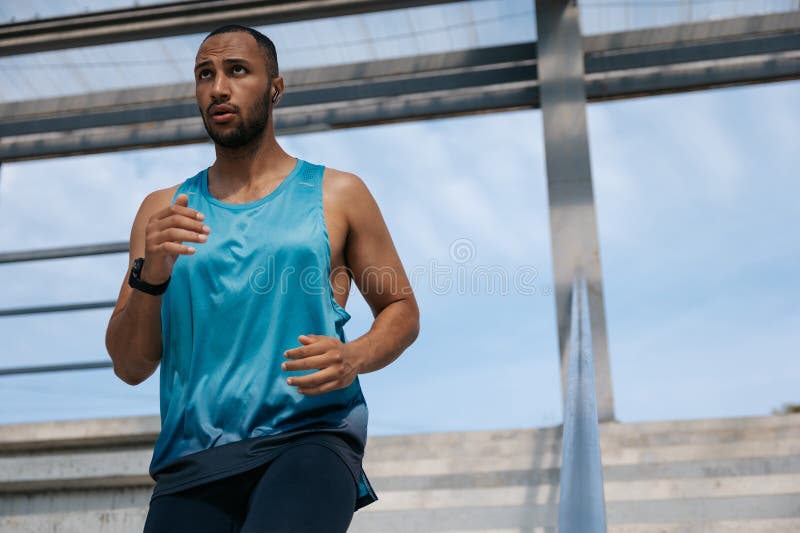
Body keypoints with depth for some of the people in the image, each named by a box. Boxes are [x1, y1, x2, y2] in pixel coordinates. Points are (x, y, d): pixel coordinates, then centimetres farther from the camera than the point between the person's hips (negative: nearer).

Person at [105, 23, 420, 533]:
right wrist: (149, 277, -10)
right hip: (194, 456, 3)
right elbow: (131, 368, 9)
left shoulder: (337, 195, 9)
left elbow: (402, 309, 13)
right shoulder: (163, 211, 13)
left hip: (310, 436, -2)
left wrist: (355, 357, -8)